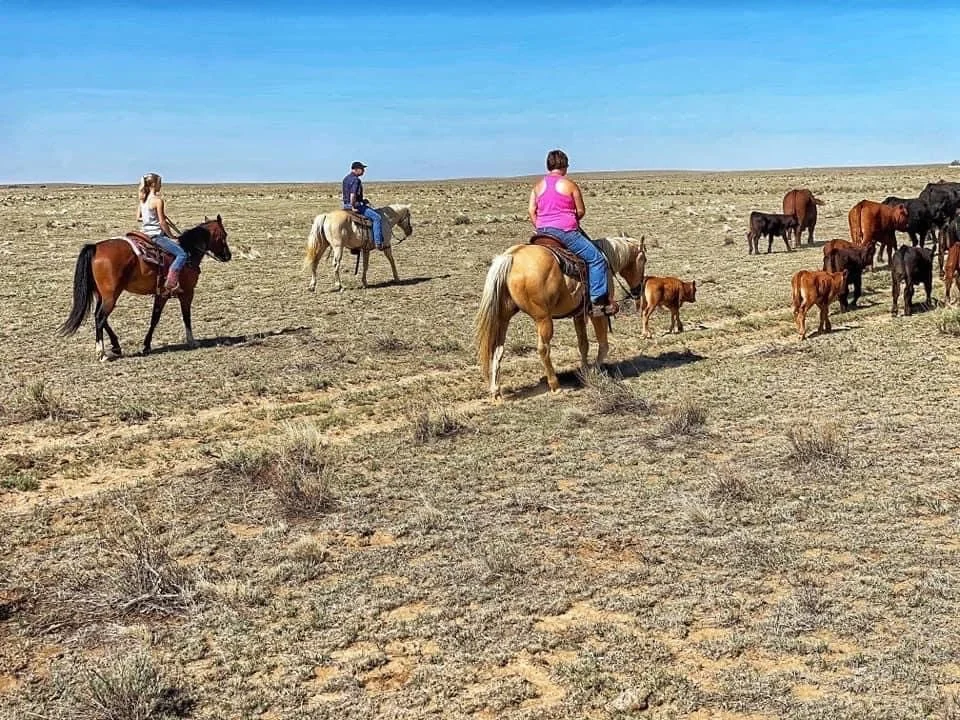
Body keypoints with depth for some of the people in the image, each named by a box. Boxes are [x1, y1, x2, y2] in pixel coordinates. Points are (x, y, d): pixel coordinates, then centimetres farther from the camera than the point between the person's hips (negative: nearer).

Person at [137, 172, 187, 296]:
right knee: (182, 254, -17)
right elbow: (162, 223, -17)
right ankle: (170, 284, -28)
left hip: (147, 233, 10)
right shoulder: (158, 200, -16)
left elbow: (138, 218, 16)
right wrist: (172, 236, -7)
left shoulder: (143, 200, 9)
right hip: (156, 235, -10)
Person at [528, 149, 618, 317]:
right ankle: (598, 301, -5)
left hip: (543, 232, 6)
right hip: (566, 232, -6)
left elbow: (532, 211, 5)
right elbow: (581, 211, -1)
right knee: (597, 259, 1)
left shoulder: (538, 186, 10)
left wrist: (540, 229, 14)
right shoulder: (570, 184, -4)